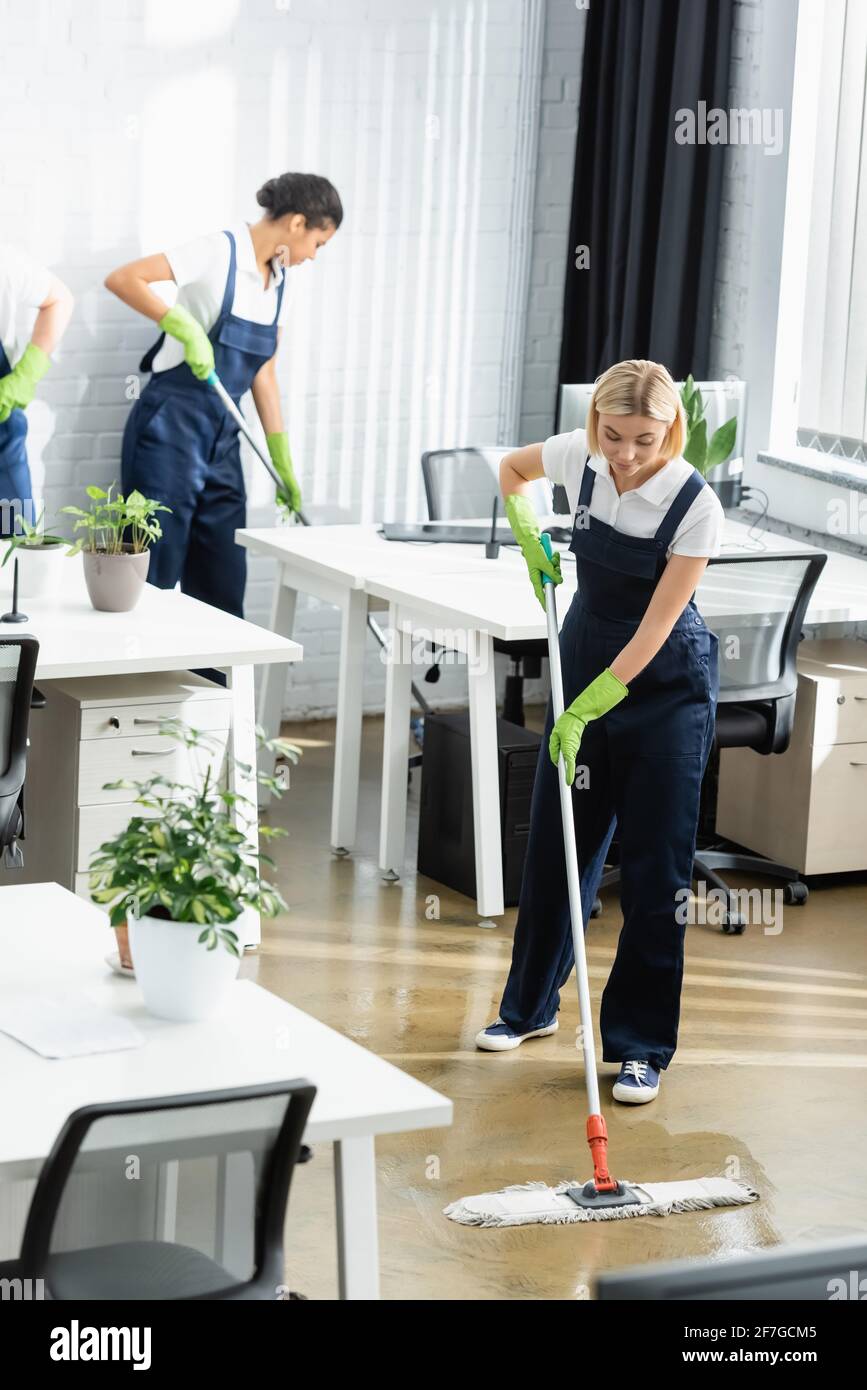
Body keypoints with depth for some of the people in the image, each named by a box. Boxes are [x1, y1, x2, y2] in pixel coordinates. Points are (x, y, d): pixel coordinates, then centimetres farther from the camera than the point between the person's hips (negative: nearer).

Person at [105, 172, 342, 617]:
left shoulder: (279, 279, 10)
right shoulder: (218, 252, -12)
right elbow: (121, 279, -20)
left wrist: (283, 462, 13)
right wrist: (184, 326, -30)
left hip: (222, 439, 8)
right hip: (170, 430, -8)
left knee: (224, 589, 7)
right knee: (155, 580, -5)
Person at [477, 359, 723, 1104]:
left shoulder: (695, 505, -24)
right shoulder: (580, 457, -11)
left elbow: (653, 630, -23)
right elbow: (513, 467, 13)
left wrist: (585, 711, -23)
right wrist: (529, 537, -3)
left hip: (666, 685, -5)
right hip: (586, 662, 5)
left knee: (656, 869, -3)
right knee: (555, 843, 14)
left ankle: (642, 1047, 5)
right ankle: (531, 1005, 32)